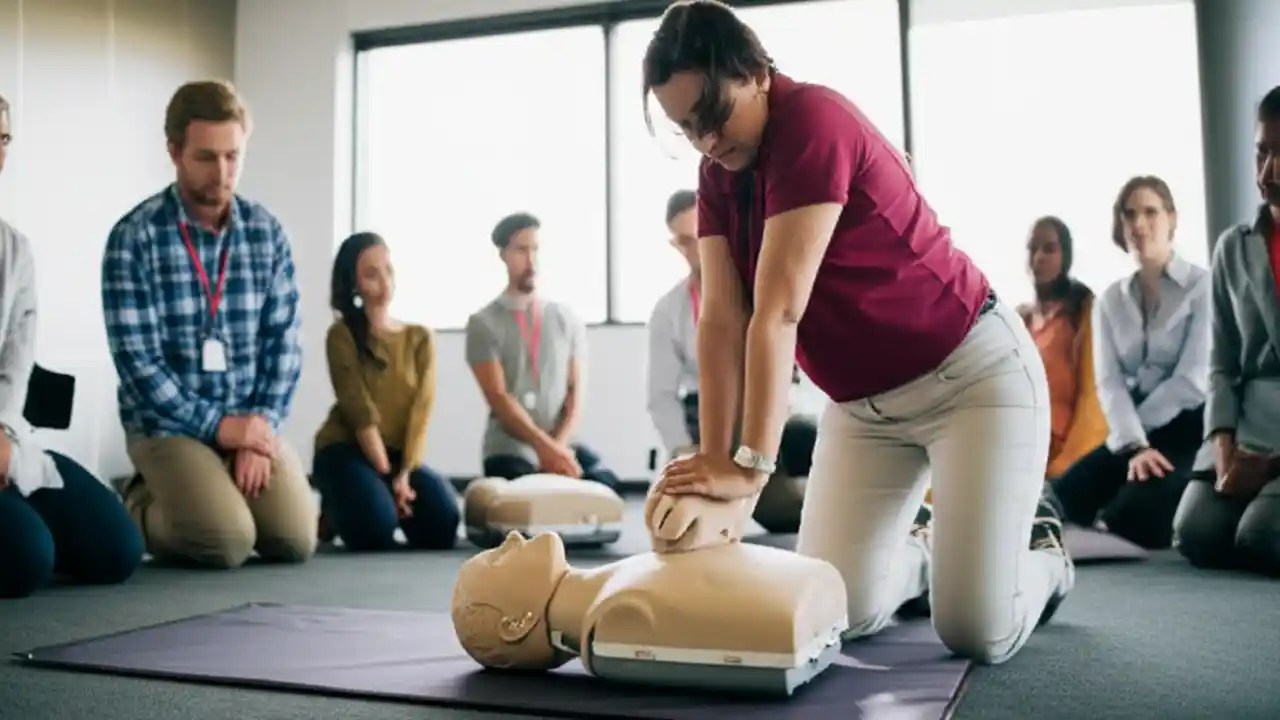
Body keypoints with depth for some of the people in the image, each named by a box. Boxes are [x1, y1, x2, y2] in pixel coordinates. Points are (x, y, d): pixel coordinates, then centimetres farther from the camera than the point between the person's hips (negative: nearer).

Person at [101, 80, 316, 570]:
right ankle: (137, 507, 11)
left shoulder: (266, 231, 2)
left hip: (251, 421, 4)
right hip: (169, 424, -4)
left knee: (296, 541, -11)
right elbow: (136, 357, -13)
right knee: (228, 541, -23)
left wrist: (263, 423, -10)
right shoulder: (134, 237, -10)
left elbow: (284, 341, 2)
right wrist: (216, 425, -15)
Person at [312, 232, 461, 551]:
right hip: (347, 450, -3)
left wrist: (404, 474, -17)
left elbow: (421, 413, -4)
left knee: (442, 524, -22)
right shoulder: (342, 335, -5)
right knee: (375, 528, -29)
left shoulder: (420, 338, 7)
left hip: (400, 453, 3)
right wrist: (386, 476, -18)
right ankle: (335, 509, 7)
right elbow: (361, 415, -12)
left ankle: (395, 503, 11)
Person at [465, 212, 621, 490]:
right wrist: (546, 446, -19)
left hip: (563, 443, 3)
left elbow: (576, 392, 6)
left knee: (605, 485, -26)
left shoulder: (568, 320, 13)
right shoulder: (483, 323, 2)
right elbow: (498, 397, -7)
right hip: (509, 447, -3)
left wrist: (560, 445, -12)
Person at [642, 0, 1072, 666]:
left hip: (972, 375, -6)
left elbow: (778, 312, -28)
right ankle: (919, 553, 28)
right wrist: (715, 460, -14)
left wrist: (753, 464, -28)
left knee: (976, 634, -9)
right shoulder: (719, 174, 1)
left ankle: (1041, 553, 24)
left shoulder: (814, 120, -23)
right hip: (862, 401, 7)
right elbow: (721, 321, -7)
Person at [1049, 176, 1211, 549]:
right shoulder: (1110, 299, 12)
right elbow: (1109, 382, -2)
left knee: (1136, 510, -32)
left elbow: (1193, 379, -10)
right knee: (1065, 496, -21)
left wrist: (1138, 437, -4)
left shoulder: (1202, 285, -2)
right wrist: (1133, 445, -20)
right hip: (1132, 434, 4)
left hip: (1190, 429, -4)